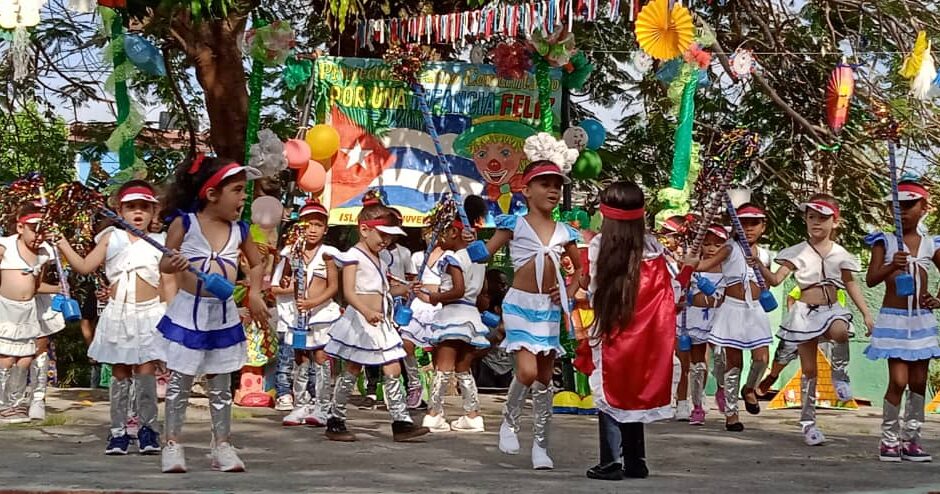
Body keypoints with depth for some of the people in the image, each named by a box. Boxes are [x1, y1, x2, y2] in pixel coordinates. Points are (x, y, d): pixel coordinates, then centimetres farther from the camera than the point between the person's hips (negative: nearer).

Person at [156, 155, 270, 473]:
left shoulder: (239, 231, 3)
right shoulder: (185, 223, -9)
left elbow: (257, 264, 19)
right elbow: (164, 264, -5)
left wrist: (255, 293, 5)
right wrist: (174, 264, -27)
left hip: (224, 315, 4)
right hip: (188, 312, -4)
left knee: (221, 385, 11)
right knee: (179, 383, 3)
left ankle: (222, 444, 19)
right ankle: (172, 444, 10)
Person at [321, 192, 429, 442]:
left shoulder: (382, 257, 16)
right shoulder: (353, 256, -10)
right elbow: (349, 292, -22)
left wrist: (406, 289, 11)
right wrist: (367, 312, -37)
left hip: (380, 323, 8)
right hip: (359, 321, -8)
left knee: (393, 370, 2)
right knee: (351, 372, 0)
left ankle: (401, 422, 3)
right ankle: (335, 422, 10)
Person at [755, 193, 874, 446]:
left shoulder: (839, 254, 5)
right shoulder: (798, 252, -1)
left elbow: (851, 285, 14)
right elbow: (775, 279, -6)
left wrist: (866, 314, 10)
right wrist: (760, 267, -26)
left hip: (831, 309, 1)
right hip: (806, 312, -1)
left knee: (840, 331, -37)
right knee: (809, 370, 2)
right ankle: (808, 421, 13)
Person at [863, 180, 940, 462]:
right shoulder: (885, 242, -3)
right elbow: (871, 280, -12)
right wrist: (892, 266, -30)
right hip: (893, 319, -4)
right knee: (898, 380, -11)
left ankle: (911, 439, 14)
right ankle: (889, 440, 0)